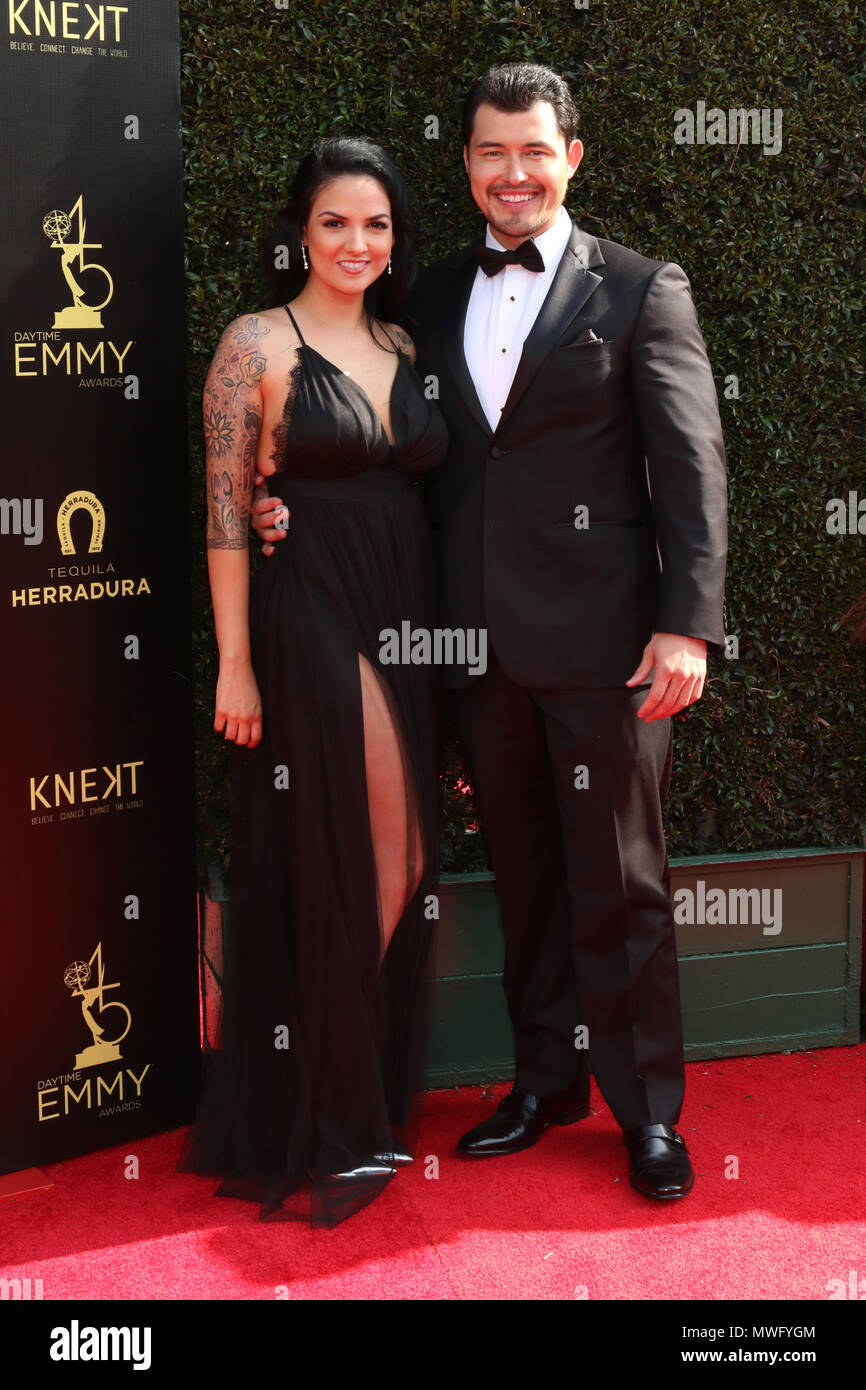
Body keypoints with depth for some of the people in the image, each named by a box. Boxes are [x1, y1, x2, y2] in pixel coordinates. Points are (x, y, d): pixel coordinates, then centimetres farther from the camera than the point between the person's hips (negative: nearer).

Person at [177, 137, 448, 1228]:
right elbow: (225, 513, -7)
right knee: (331, 877, -1)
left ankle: (371, 1103, 27)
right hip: (307, 629, -6)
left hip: (403, 628, 6)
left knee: (400, 872, 9)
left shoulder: (403, 346, 13)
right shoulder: (257, 344, -4)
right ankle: (324, 1134, 16)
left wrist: (434, 630, 8)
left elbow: (422, 489, 15)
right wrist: (236, 664, -12)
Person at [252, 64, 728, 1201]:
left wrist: (688, 624, -14)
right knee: (524, 873, 15)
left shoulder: (641, 290, 0)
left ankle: (648, 1109, 18)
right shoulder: (434, 297, 13)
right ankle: (547, 1080, 30)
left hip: (599, 638, -4)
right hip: (481, 637, 4)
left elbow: (691, 466, -5)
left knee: (619, 881, 3)